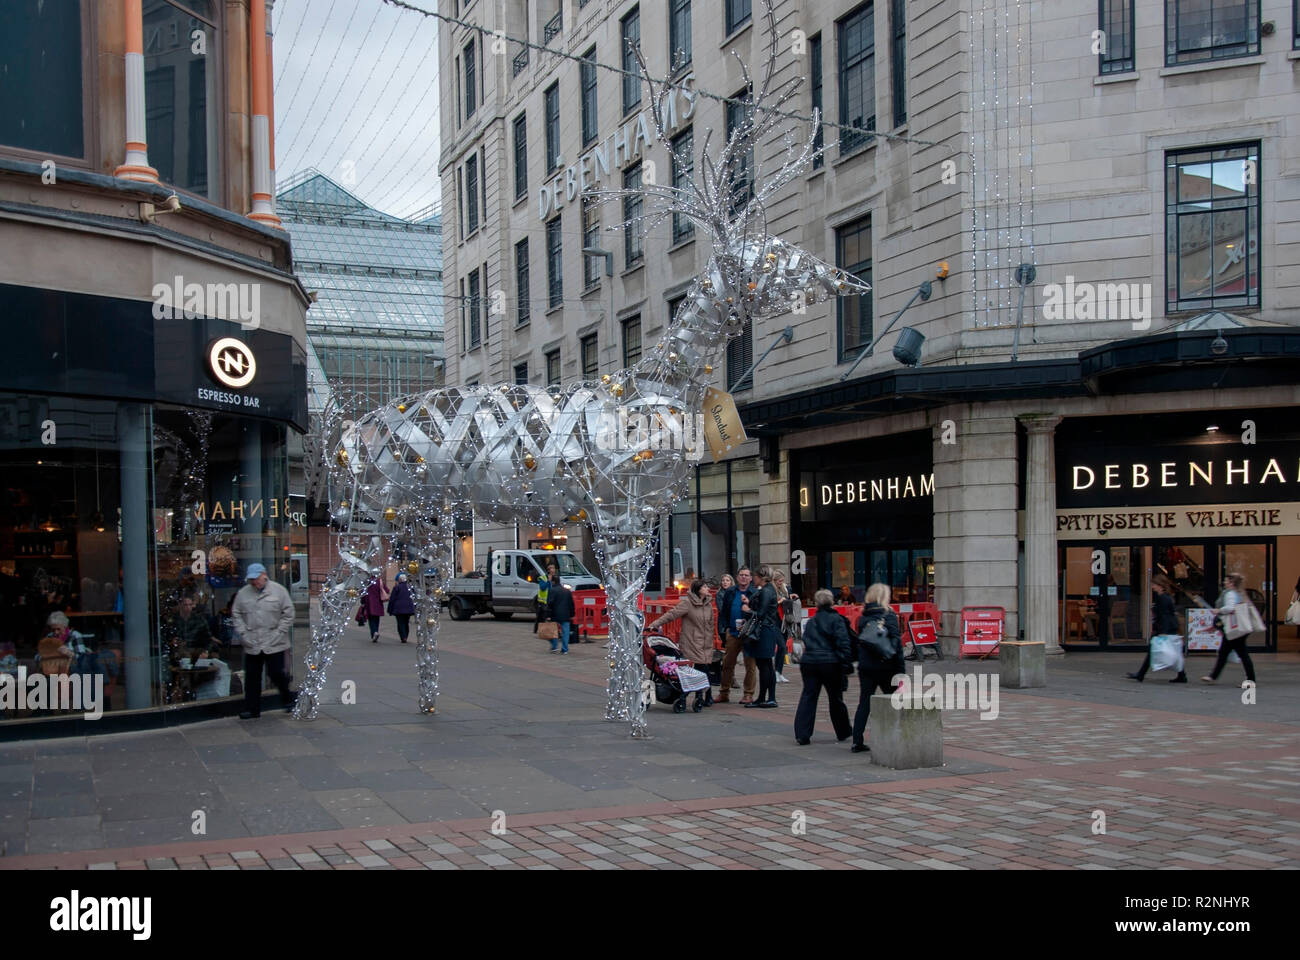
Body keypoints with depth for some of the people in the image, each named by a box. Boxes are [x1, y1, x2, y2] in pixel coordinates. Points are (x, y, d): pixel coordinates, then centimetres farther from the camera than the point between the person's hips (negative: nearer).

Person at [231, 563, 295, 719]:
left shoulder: (278, 591, -2)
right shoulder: (243, 593, 6)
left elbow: (288, 614, -1)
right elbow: (236, 614, 11)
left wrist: (279, 633, -8)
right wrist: (243, 633, 0)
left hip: (274, 644, -3)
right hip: (251, 645, 3)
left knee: (276, 673, -3)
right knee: (251, 677, 6)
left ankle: (288, 699, 22)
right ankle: (252, 709, 15)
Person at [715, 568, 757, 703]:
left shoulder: (755, 593, 0)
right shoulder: (729, 593, 10)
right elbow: (723, 612, 13)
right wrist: (724, 629, 5)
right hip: (732, 633, 3)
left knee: (750, 665, 0)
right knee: (727, 664, 7)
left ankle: (749, 694, 7)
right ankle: (724, 693, 17)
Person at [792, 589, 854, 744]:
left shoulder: (811, 621, 15)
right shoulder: (836, 619, -3)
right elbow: (843, 644, -11)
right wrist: (847, 666, -11)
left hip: (808, 662, 4)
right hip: (830, 663, -4)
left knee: (808, 697, 2)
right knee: (836, 698, 10)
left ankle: (802, 735, -7)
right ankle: (843, 732, 24)